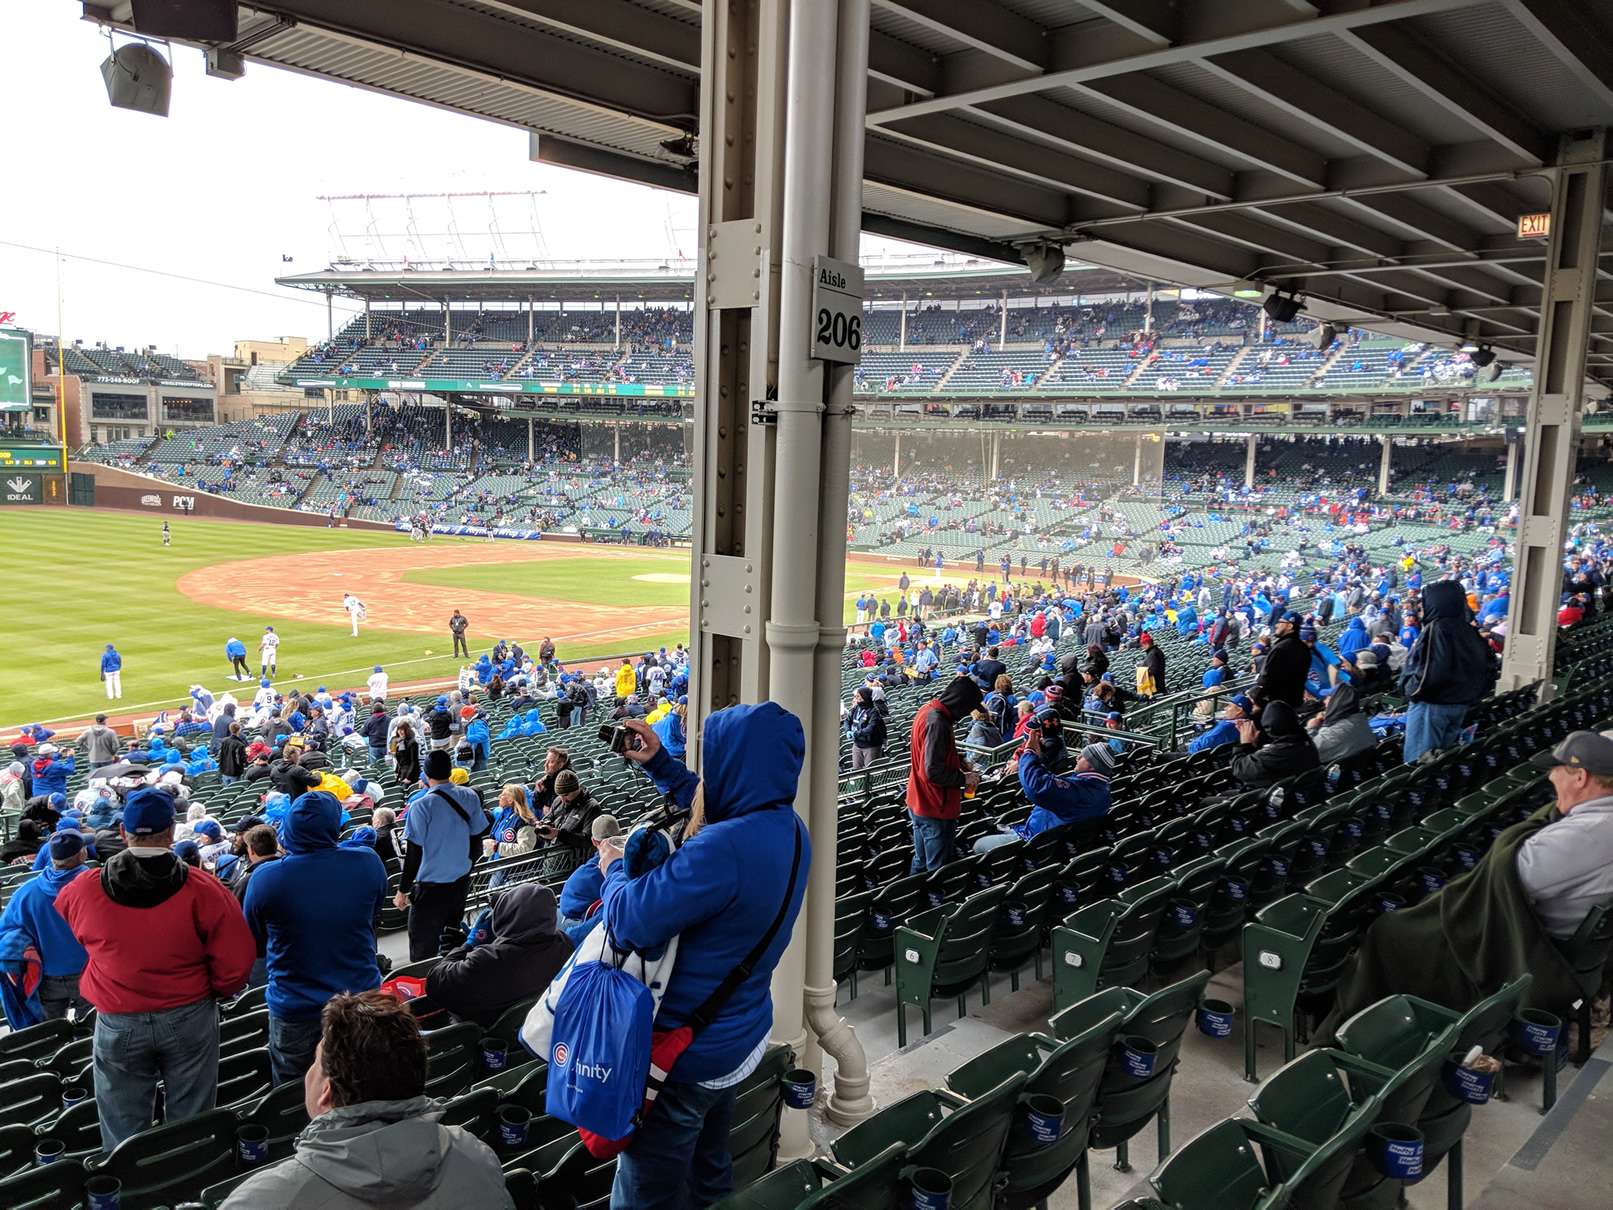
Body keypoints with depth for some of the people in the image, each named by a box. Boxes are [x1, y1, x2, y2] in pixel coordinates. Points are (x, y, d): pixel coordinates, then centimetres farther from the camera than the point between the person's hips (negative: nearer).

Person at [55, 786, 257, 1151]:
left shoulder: (81, 892, -10)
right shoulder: (203, 890, -18)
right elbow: (236, 960, -15)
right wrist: (214, 993, 5)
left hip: (117, 1024, 1)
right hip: (189, 1019, -1)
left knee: (122, 1134, 16)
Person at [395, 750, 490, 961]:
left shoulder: (422, 805, -16)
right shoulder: (469, 797, -2)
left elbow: (414, 853, -14)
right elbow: (477, 837, 9)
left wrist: (402, 890, -4)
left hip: (431, 885, -5)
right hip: (461, 880, 6)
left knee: (422, 947, 4)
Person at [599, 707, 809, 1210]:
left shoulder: (722, 850, -33)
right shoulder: (789, 829, -3)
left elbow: (631, 923, -28)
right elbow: (709, 809, 18)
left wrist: (613, 867, -9)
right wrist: (659, 764, 15)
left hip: (687, 1055, -8)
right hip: (740, 1040, 9)